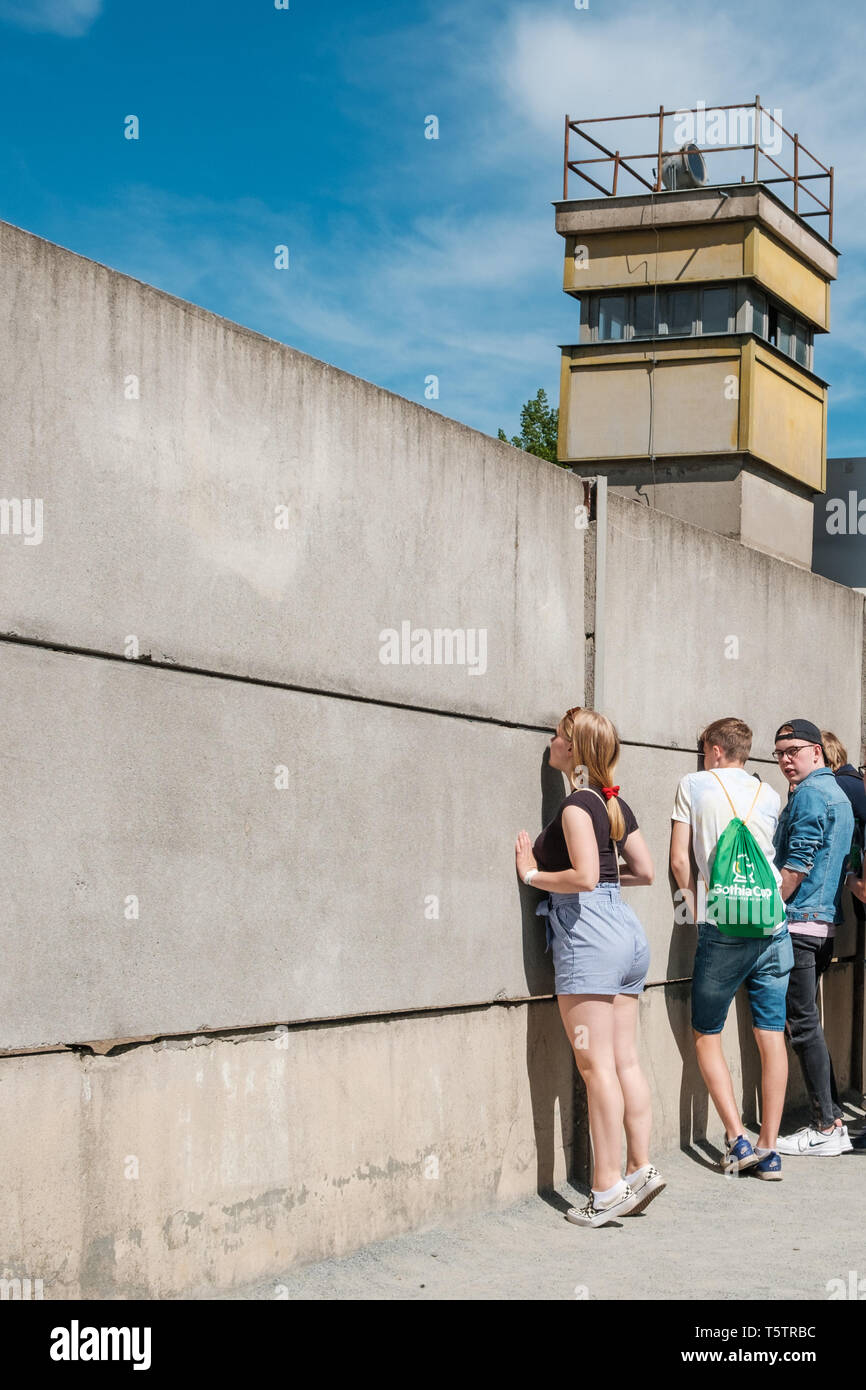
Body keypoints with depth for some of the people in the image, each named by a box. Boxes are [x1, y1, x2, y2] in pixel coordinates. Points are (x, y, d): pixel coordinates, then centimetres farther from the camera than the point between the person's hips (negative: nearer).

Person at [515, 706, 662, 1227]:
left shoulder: (577, 804, -11)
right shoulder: (617, 804, 13)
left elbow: (584, 876, -21)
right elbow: (645, 871, 17)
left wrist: (534, 874, -8)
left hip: (587, 934, -9)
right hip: (626, 929, 9)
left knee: (596, 1064, -6)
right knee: (626, 1061, 10)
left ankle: (608, 1187, -5)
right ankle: (640, 1167, 10)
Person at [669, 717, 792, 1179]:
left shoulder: (693, 785, 3)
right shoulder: (769, 795, 12)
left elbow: (680, 860, 0)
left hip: (722, 929, -3)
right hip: (772, 925, 3)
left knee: (707, 1035, 9)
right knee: (771, 1034, 6)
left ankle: (737, 1140, -1)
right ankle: (769, 1148, 6)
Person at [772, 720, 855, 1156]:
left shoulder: (809, 794, -12)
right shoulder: (838, 793, 19)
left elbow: (797, 865, -16)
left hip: (799, 923, -10)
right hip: (825, 923, 10)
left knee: (803, 1023, -7)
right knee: (807, 1022, 13)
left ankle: (826, 1129, -6)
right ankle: (832, 1119, 14)